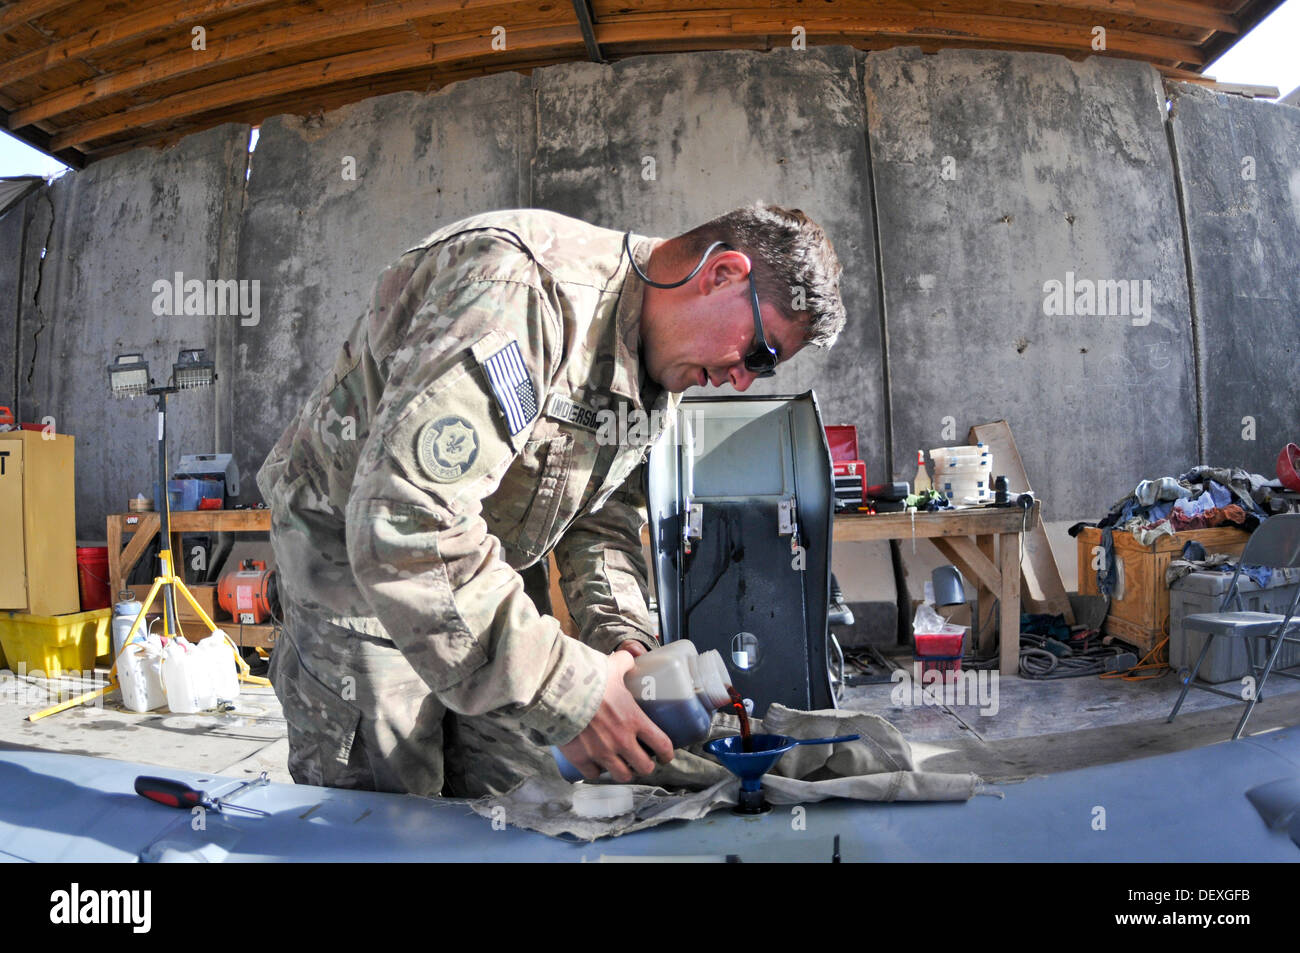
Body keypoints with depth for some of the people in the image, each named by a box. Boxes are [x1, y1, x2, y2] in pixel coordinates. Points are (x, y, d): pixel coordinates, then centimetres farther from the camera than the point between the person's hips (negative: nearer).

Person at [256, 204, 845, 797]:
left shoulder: (658, 370, -1)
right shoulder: (521, 289, -33)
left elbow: (602, 512, 6)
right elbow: (403, 525, -39)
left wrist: (622, 635, -12)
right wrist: (564, 689, -37)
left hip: (489, 564, 7)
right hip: (356, 552, -7)